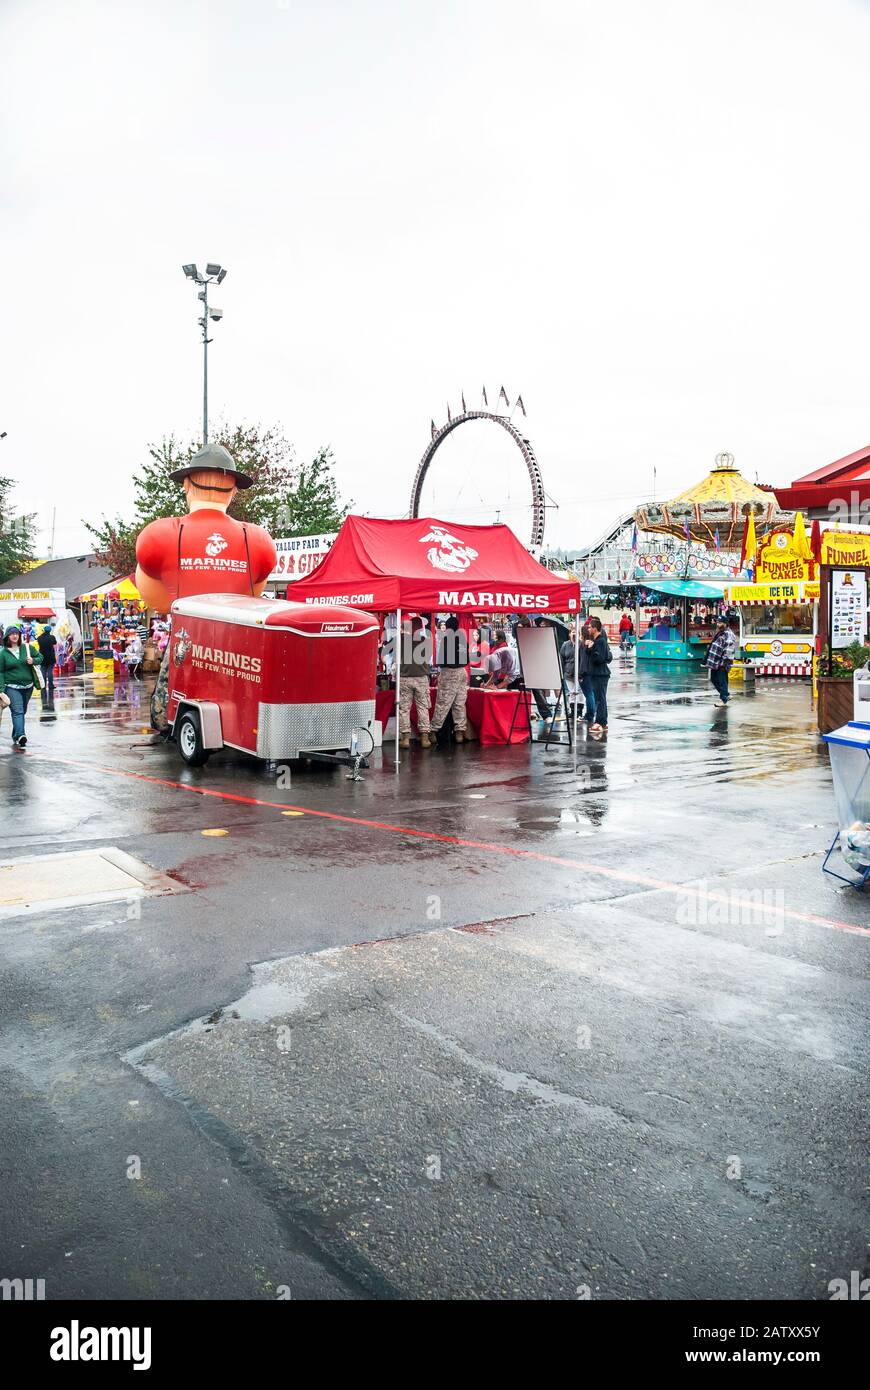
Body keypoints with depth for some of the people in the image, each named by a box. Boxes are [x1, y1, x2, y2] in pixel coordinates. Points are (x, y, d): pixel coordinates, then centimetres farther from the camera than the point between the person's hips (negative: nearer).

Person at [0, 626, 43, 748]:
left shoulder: (28, 647, 4)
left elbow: (40, 658, 14)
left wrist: (33, 661, -10)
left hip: (28, 686, 4)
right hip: (12, 687, -4)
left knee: (23, 712, 13)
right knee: (17, 711, -18)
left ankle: (16, 736, 27)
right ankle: (20, 735, -32)